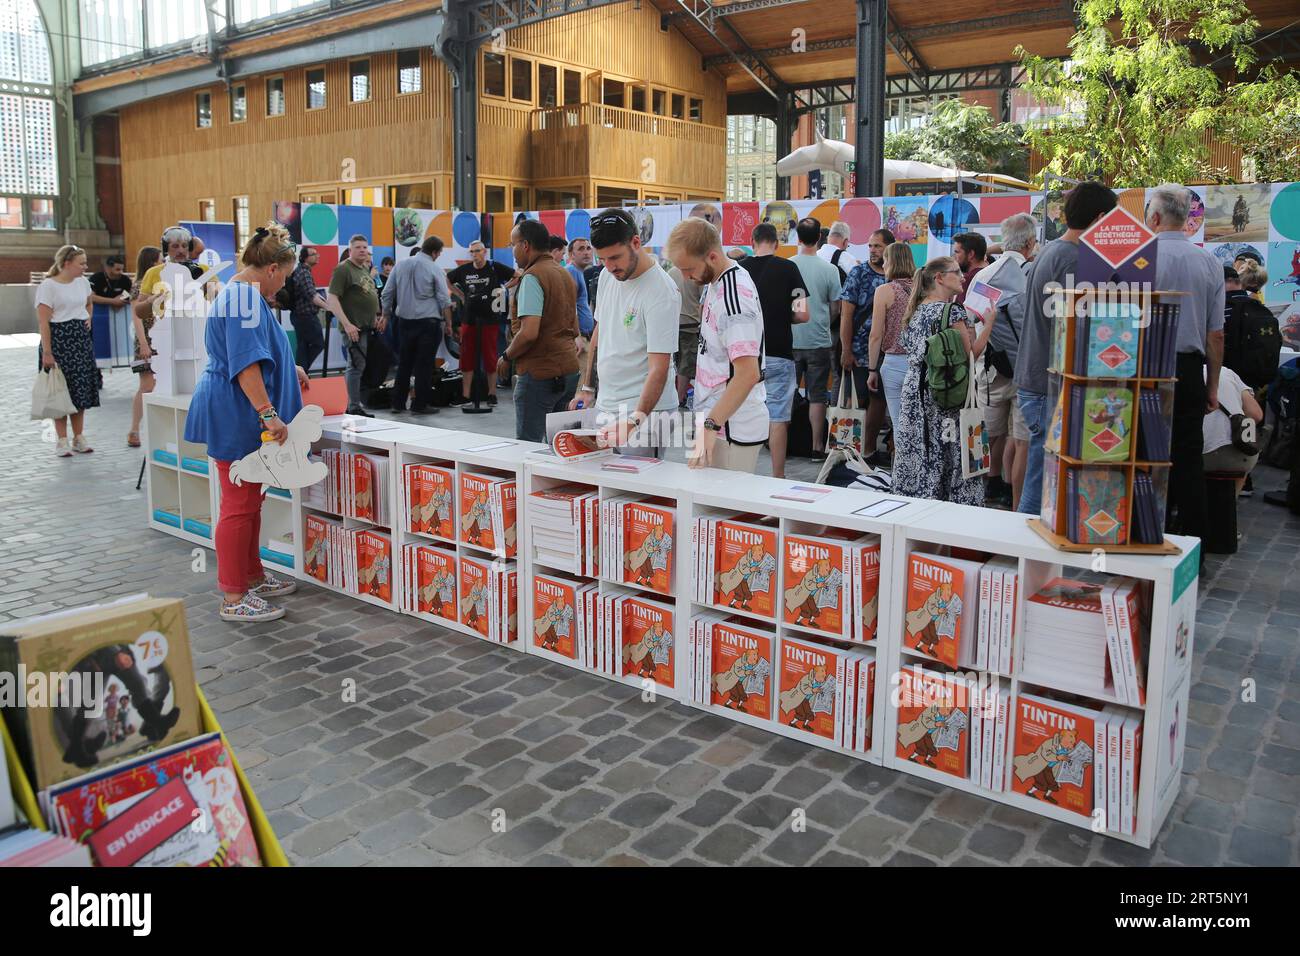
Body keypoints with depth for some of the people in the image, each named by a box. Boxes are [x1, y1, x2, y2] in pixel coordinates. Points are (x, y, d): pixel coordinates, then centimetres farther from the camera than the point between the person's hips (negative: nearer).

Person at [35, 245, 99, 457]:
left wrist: (88, 319, 10)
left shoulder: (83, 282, 9)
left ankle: (78, 437, 16)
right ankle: (62, 440, 4)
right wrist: (47, 352, -18)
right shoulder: (48, 286, -10)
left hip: (81, 339, 6)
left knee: (81, 389, 7)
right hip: (58, 339, -6)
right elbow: (43, 322, -14)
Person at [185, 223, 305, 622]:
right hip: (236, 415, -11)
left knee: (250, 500, 19)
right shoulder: (246, 297, -18)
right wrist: (269, 413, -29)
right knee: (239, 506, -5)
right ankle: (233, 598, 2)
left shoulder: (240, 292, 17)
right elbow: (246, 363, -27)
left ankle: (252, 576, 31)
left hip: (239, 416, 11)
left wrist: (288, 369, 44)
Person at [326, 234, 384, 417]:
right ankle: (354, 408, 1)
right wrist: (347, 324, -24)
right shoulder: (343, 269, -10)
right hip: (355, 327, -9)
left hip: (368, 326, 9)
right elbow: (331, 299, -17)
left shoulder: (365, 268, 16)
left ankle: (355, 403, 22)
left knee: (357, 367, 14)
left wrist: (377, 318, 18)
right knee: (357, 366, -6)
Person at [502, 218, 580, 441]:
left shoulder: (532, 277, -12)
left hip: (540, 373, -9)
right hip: (569, 369, 9)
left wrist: (507, 357, -7)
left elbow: (529, 333, -21)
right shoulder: (565, 274, 16)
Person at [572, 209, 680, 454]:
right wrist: (587, 387, 18)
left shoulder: (662, 292, -18)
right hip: (605, 404, 7)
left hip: (644, 409, -7)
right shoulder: (607, 276, 6)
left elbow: (658, 368, -23)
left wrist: (636, 419, -33)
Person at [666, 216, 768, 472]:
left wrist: (710, 425, -31)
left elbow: (748, 374, -27)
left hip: (732, 427, -9)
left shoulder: (734, 296, -21)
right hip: (714, 419, 9)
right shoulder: (715, 282, 9)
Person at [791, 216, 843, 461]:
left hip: (789, 340, 1)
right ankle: (817, 447, 9)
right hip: (819, 341, -1)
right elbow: (835, 307, 0)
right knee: (817, 396, 6)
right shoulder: (829, 270, -7)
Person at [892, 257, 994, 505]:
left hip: (913, 392, 7)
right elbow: (969, 355, -11)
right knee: (948, 458, -2)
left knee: (916, 457, 9)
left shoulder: (915, 310, 12)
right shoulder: (953, 311, -10)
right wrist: (989, 324, -3)